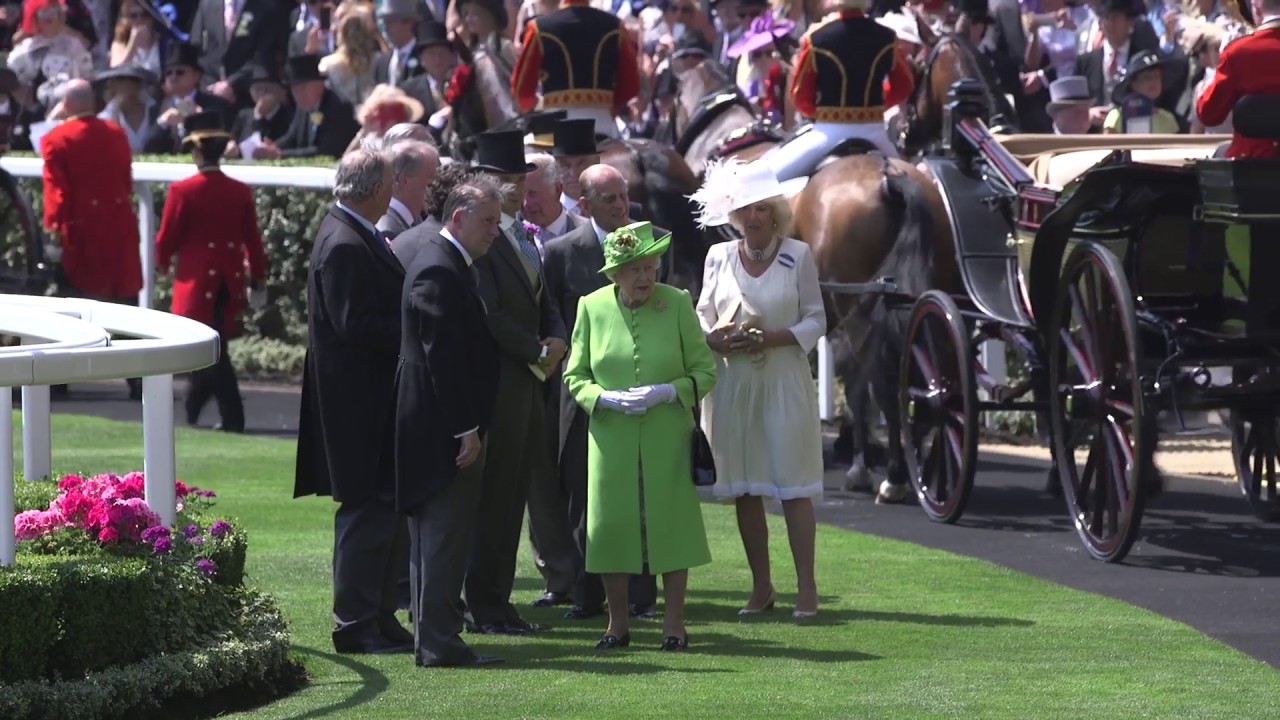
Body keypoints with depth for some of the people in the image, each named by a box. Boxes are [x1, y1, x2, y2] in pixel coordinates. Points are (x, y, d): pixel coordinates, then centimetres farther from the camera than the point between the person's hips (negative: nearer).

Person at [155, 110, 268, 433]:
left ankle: (232, 417, -10)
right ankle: (191, 411, 25)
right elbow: (252, 238, 5)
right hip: (231, 282, 4)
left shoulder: (183, 191, -11)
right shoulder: (241, 192, 0)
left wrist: (163, 260, 16)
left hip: (197, 280, -4)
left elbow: (167, 239, -5)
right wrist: (258, 275, 16)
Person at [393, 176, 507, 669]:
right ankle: (439, 643, -7)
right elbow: (442, 355, -22)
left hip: (450, 429, 11)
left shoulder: (448, 267, 16)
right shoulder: (439, 272, -17)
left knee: (433, 537, 13)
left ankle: (432, 640, 18)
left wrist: (472, 426, 19)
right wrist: (466, 430, -21)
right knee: (446, 537, -8)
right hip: (443, 430, -11)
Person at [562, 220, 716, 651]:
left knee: (671, 524, -1)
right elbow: (575, 376, 7)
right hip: (611, 438, 1)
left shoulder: (677, 305, 0)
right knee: (611, 525, 2)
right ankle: (617, 625, 14)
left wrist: (668, 392, -14)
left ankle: (674, 624, 7)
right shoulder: (592, 308, 3)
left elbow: (705, 371, 3)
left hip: (667, 438, -1)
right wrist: (607, 398, -12)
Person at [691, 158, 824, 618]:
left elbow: (816, 321, 2)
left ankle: (807, 586, -6)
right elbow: (703, 318, 12)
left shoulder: (798, 256, 2)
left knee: (793, 485, -7)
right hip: (733, 385, 3)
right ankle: (761, 587, 11)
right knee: (743, 489, 4)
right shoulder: (719, 257, 8)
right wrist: (716, 337, -10)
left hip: (784, 382, -3)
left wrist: (772, 338, -14)